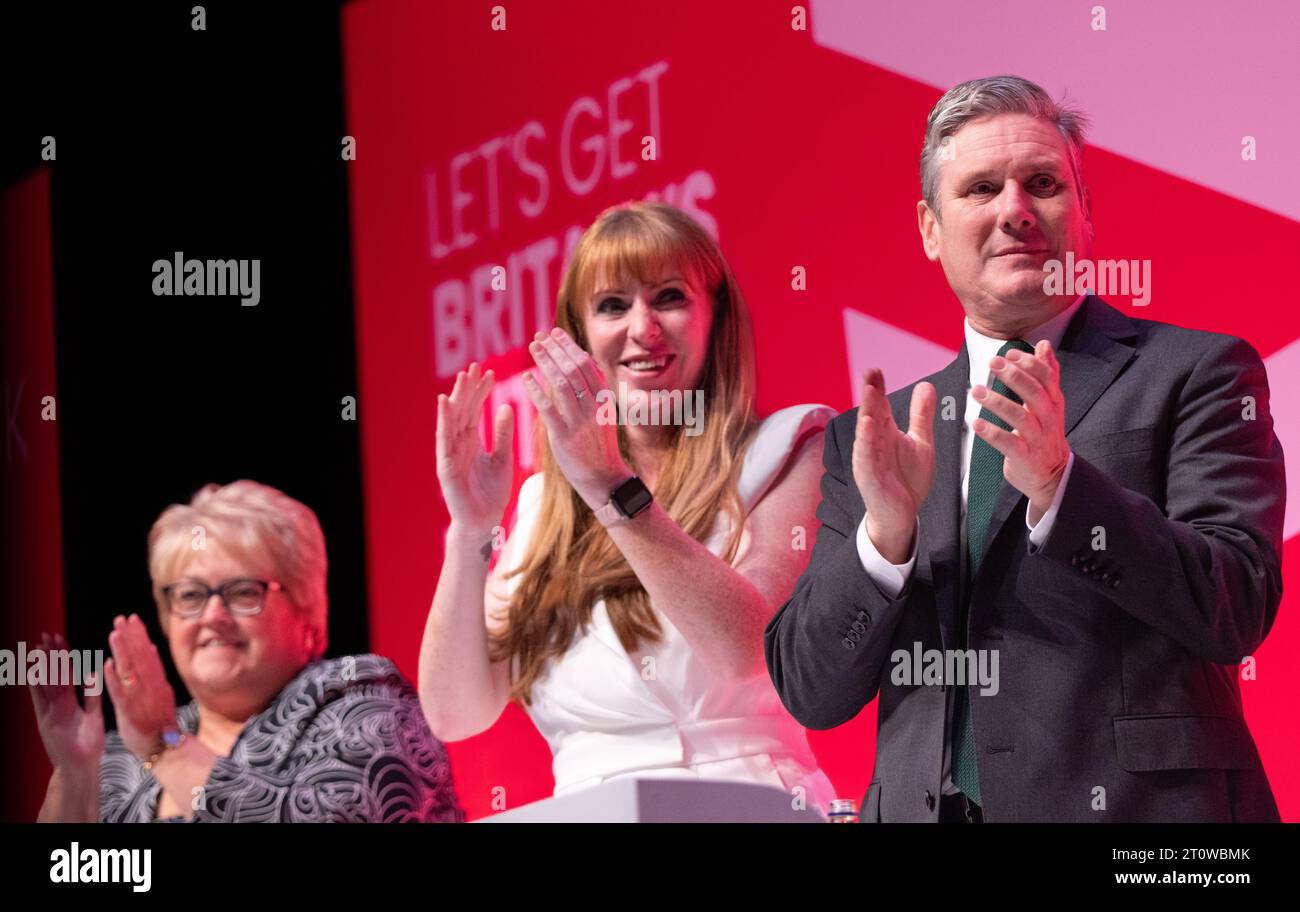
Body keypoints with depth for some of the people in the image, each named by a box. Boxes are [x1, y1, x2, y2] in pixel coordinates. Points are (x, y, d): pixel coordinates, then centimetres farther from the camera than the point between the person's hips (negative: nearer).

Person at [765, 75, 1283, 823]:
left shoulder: (1196, 372, -1)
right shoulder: (872, 435, 9)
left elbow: (1238, 611, -11)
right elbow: (811, 695, 3)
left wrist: (1057, 483, -23)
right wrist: (885, 531, -14)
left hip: (1131, 802, -2)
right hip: (921, 806, 3)